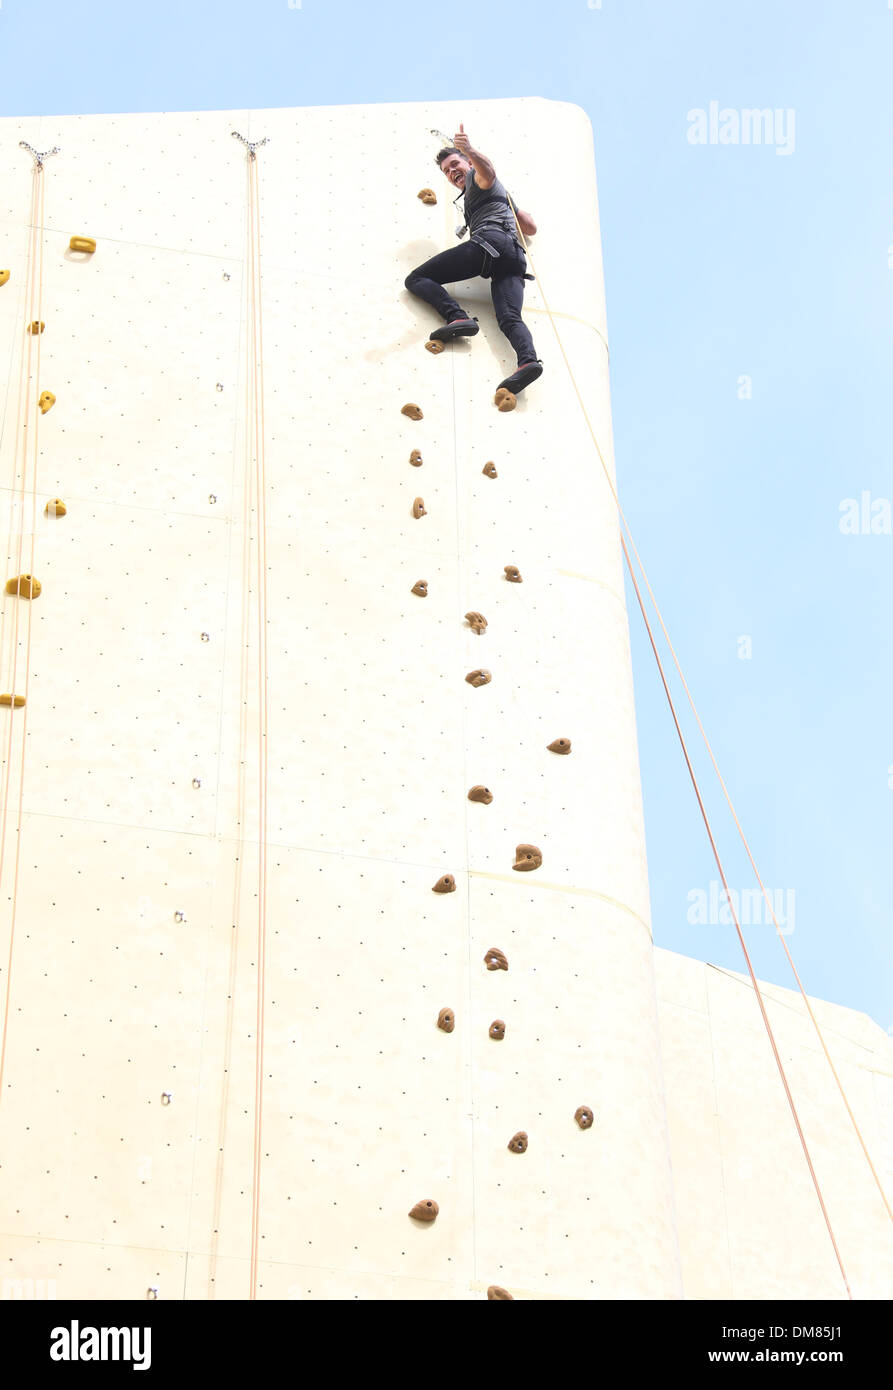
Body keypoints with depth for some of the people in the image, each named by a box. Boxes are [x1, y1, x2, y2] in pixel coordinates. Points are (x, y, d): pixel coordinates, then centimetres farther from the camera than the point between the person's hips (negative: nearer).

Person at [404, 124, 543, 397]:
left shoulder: (477, 179, 17)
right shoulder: (502, 194, 41)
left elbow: (487, 171, -10)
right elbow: (531, 228, 42)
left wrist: (469, 150, -32)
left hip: (489, 240, -8)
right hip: (515, 255, 8)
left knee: (416, 279, -4)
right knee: (510, 317, -17)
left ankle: (457, 317, -28)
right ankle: (528, 359, -48)